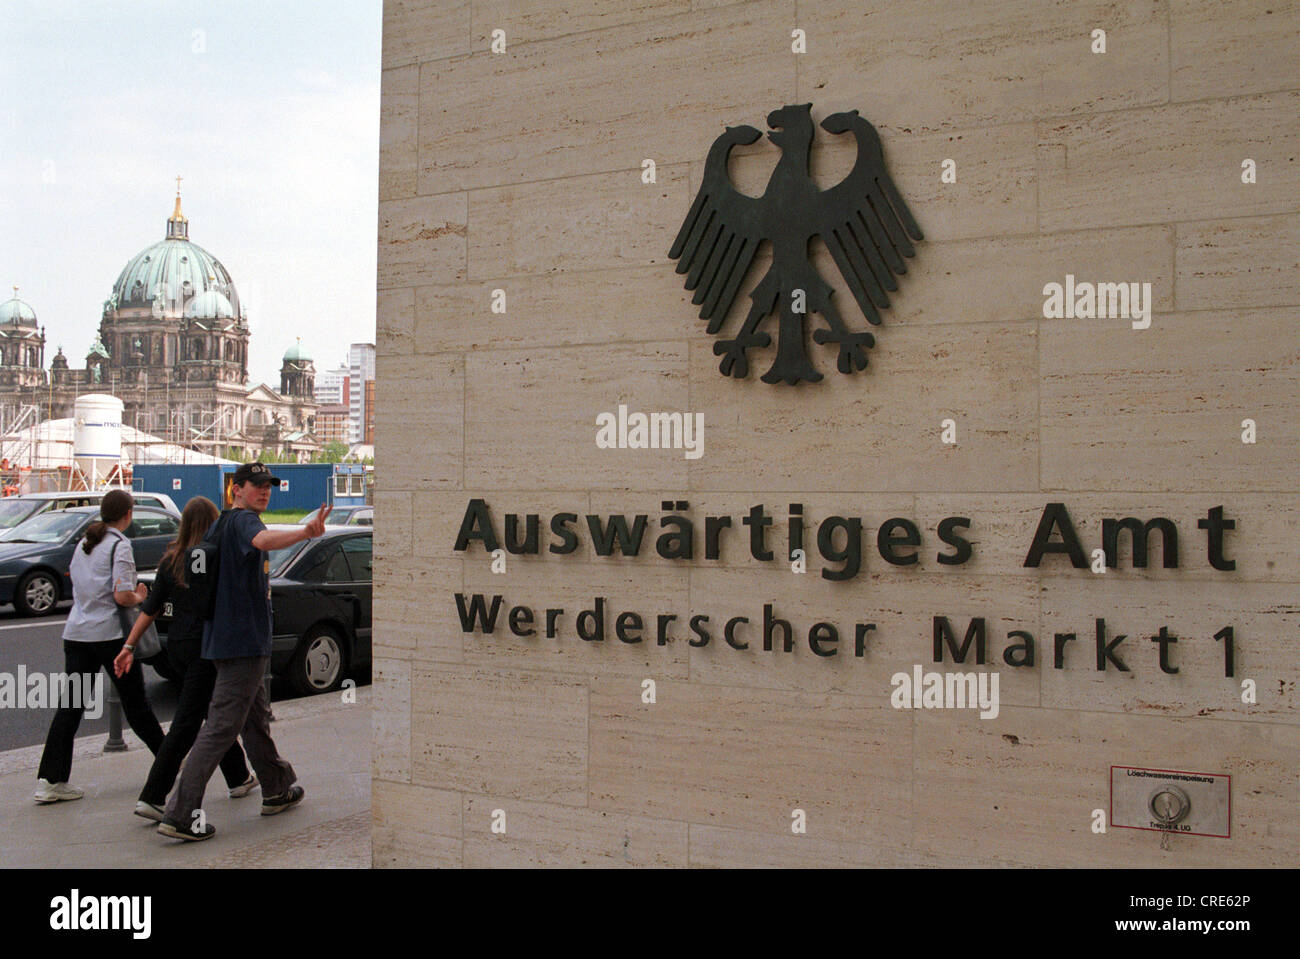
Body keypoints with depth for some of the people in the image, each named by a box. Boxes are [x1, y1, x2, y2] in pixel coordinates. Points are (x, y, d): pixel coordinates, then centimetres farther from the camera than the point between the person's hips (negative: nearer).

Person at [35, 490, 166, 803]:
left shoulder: (83, 545, 14)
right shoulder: (120, 545, -10)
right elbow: (122, 595, -20)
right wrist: (140, 596, 1)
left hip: (76, 633, 6)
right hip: (110, 634, -6)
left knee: (70, 706, 3)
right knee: (135, 703, 7)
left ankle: (50, 780, -2)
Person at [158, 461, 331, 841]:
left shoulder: (218, 526, 17)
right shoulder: (243, 520, -13)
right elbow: (263, 540, -38)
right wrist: (306, 532, -55)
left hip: (224, 638, 11)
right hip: (245, 640, -11)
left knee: (256, 717, 20)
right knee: (221, 726, -9)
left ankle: (278, 790, 33)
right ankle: (181, 814, -8)